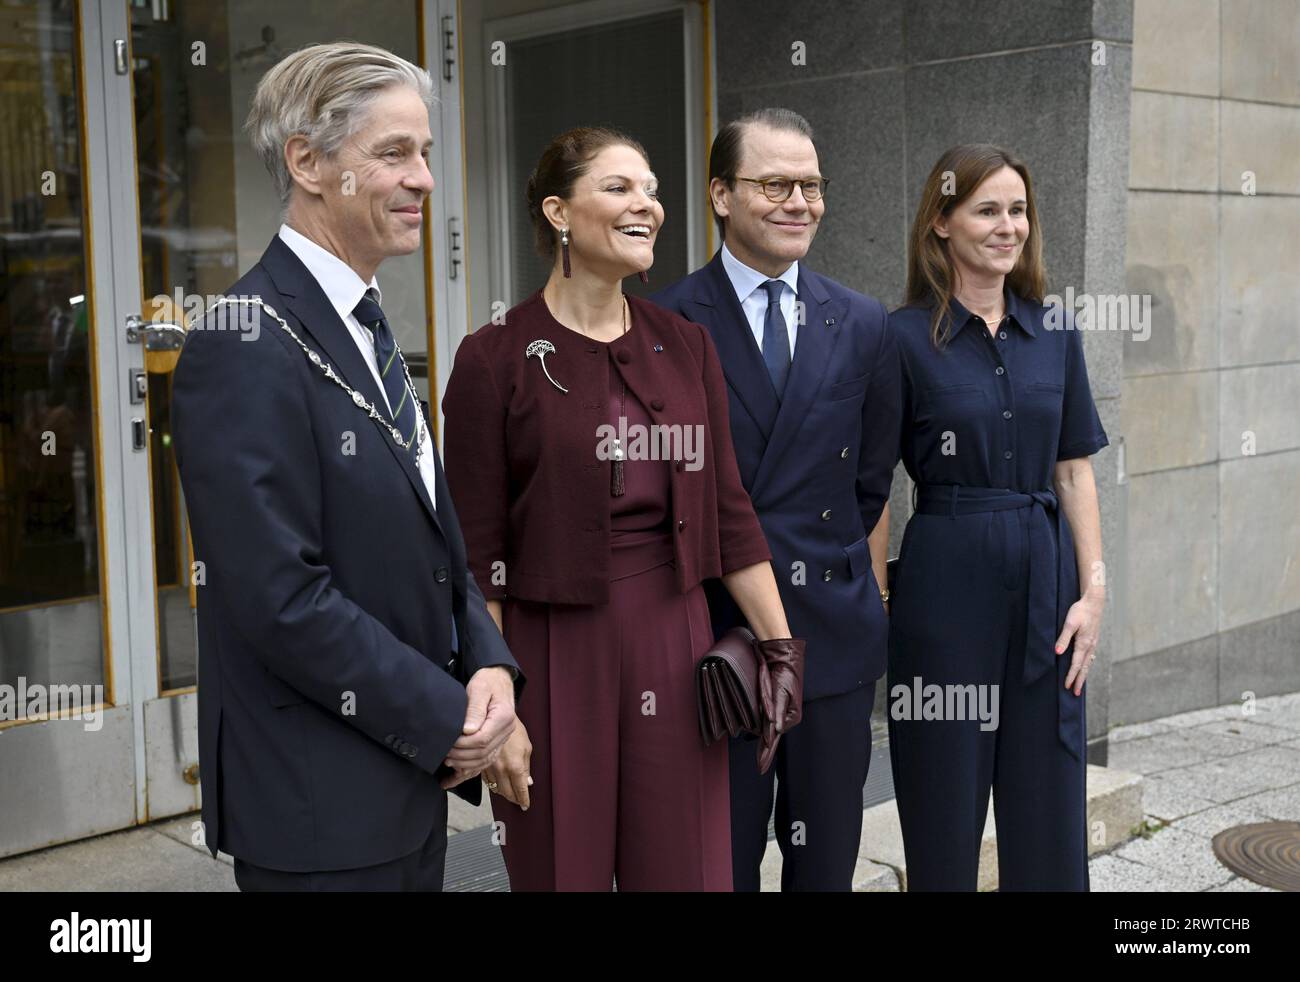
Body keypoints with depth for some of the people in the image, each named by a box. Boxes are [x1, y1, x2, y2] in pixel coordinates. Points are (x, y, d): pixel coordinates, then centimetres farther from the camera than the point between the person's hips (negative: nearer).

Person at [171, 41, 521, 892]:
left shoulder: (367, 326, 11)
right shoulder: (247, 349, -18)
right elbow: (281, 600, -23)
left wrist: (490, 665, -2)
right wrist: (446, 719, -14)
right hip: (320, 813, -8)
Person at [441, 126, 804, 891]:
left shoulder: (686, 346, 7)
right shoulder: (496, 358, -6)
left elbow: (729, 508, 9)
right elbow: (477, 549, -7)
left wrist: (779, 647, 5)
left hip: (674, 643, 4)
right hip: (553, 652, -3)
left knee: (690, 872, 9)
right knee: (563, 873, 9)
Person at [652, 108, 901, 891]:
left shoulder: (863, 326, 5)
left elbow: (873, 488, 10)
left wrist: (870, 609, 7)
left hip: (837, 637, 3)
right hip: (712, 634, -2)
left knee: (827, 861, 15)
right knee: (720, 860, 11)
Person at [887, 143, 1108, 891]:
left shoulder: (1055, 334, 7)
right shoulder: (904, 338, -5)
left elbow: (1074, 470, 8)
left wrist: (1094, 588, 0)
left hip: (1045, 578, 4)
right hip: (946, 582, -4)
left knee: (1048, 811, 11)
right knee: (945, 810, 7)